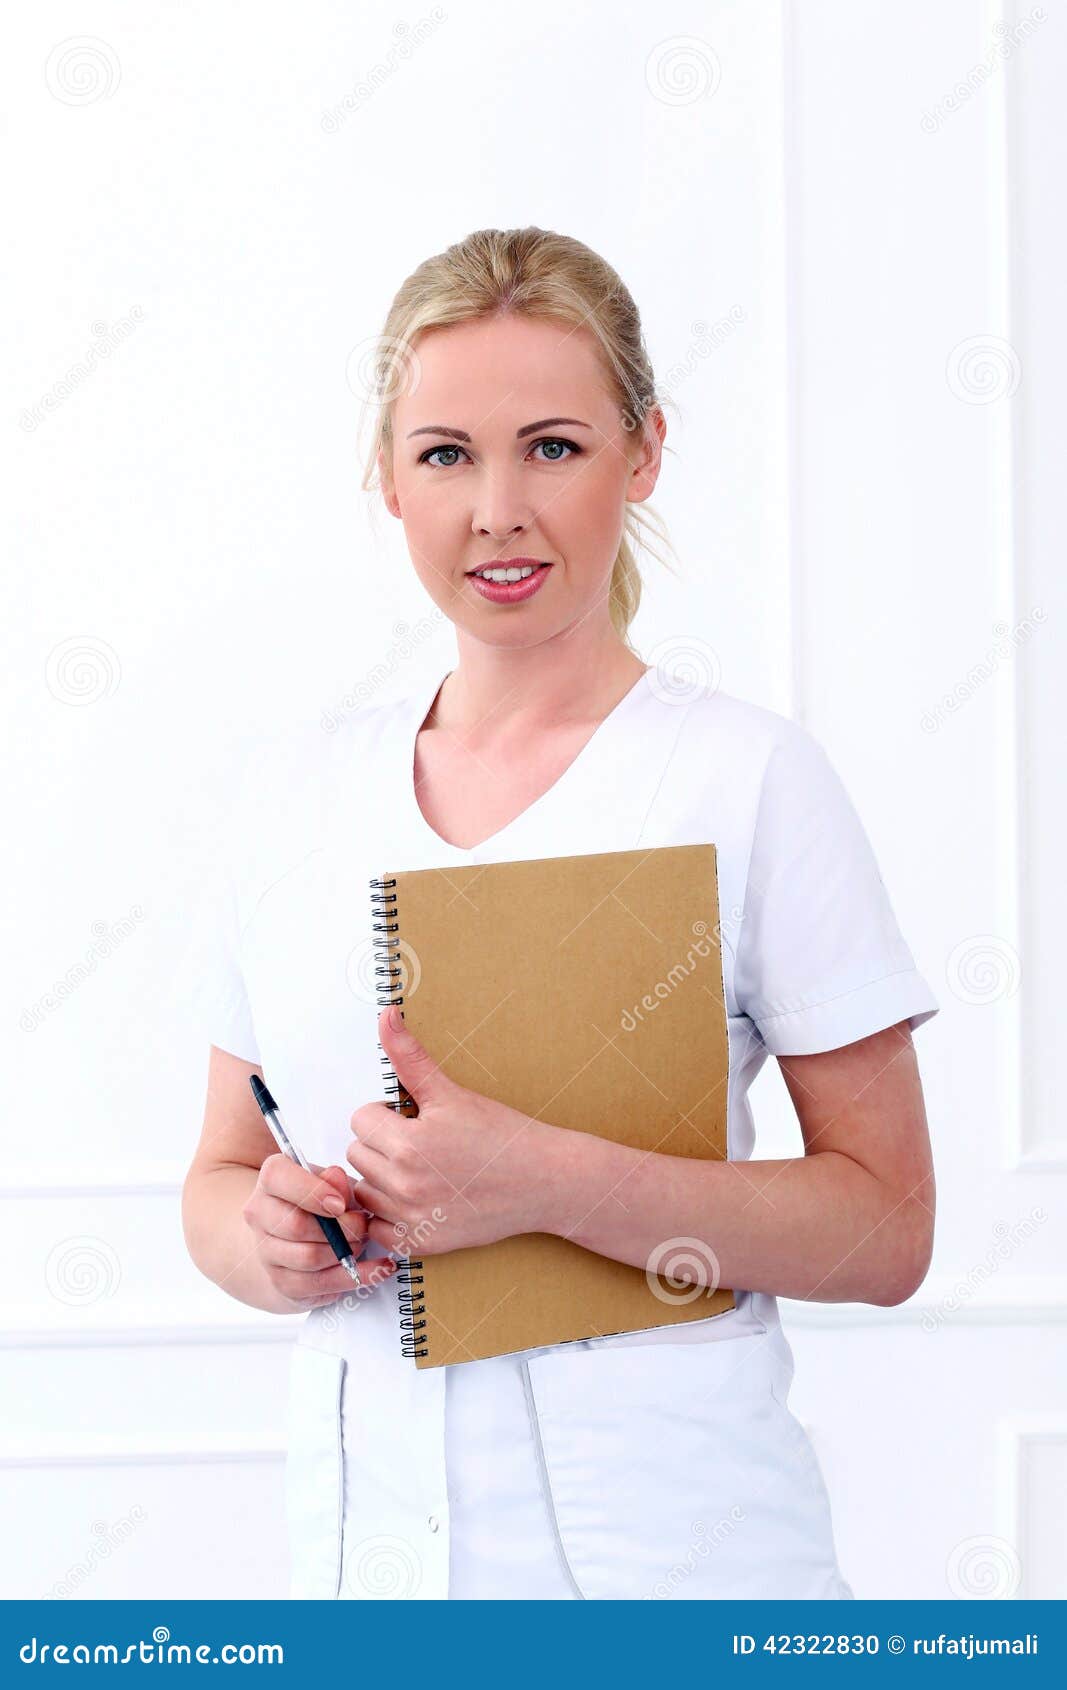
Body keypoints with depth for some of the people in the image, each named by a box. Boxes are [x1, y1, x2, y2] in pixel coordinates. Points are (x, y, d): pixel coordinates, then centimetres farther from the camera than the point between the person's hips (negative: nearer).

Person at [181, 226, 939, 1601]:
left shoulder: (750, 776, -7)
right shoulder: (294, 789, 5)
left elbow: (887, 1227, -10)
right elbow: (220, 1174, 12)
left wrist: (546, 1182, -22)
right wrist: (266, 1243, -10)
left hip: (666, 1548, -3)